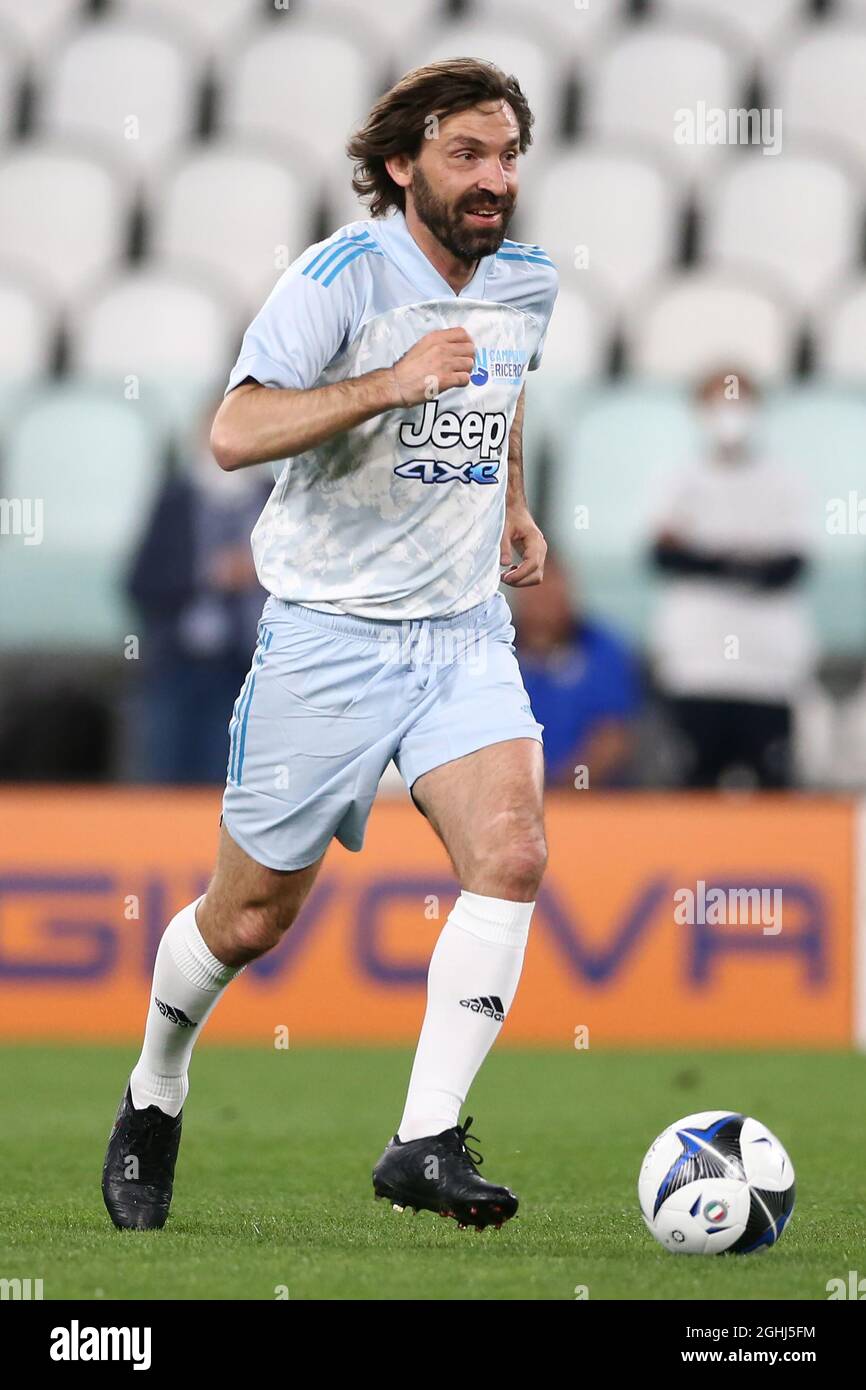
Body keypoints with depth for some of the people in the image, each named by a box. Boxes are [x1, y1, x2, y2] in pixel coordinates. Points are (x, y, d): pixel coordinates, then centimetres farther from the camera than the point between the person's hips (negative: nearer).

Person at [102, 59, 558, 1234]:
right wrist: (388, 384, -33)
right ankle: (155, 1095, 33)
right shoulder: (341, 277, -15)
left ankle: (425, 1142, -18)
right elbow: (234, 433, -25)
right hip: (330, 632, -4)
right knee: (249, 919, 5)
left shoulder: (528, 282, 6)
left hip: (466, 629, 5)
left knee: (512, 853, -20)